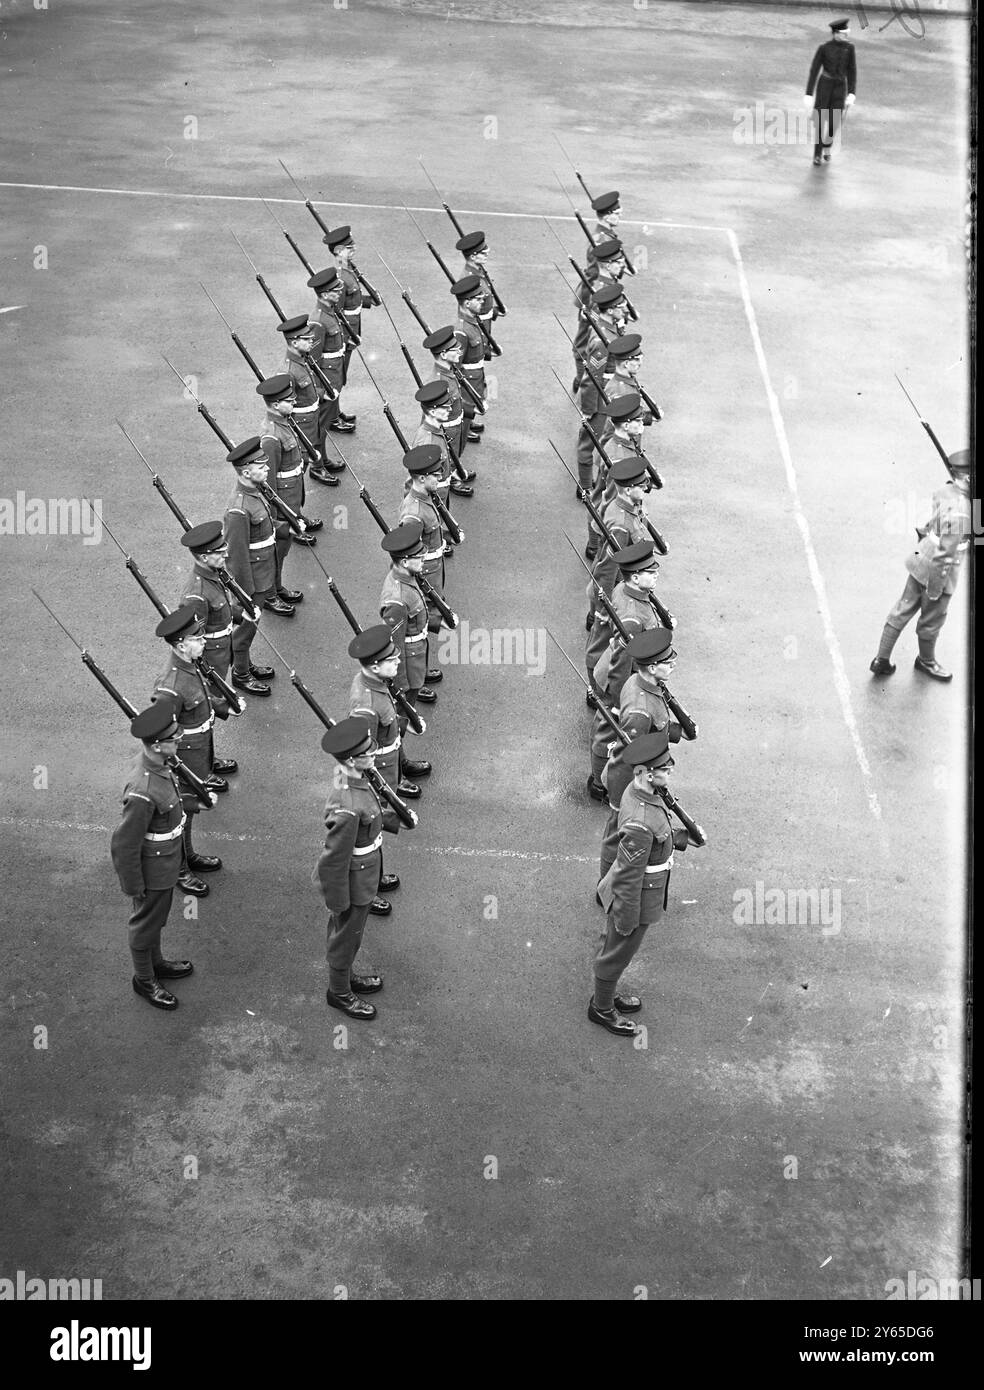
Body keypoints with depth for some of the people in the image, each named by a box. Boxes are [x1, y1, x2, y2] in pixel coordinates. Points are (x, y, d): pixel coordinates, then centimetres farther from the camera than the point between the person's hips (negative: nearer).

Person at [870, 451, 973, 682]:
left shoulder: (947, 490, -8)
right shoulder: (959, 513, -33)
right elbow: (945, 555, -26)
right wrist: (935, 589, -19)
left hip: (921, 562, 8)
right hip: (937, 572, -8)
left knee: (903, 610, 18)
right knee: (932, 620, 17)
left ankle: (882, 660, 28)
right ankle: (926, 661, 42)